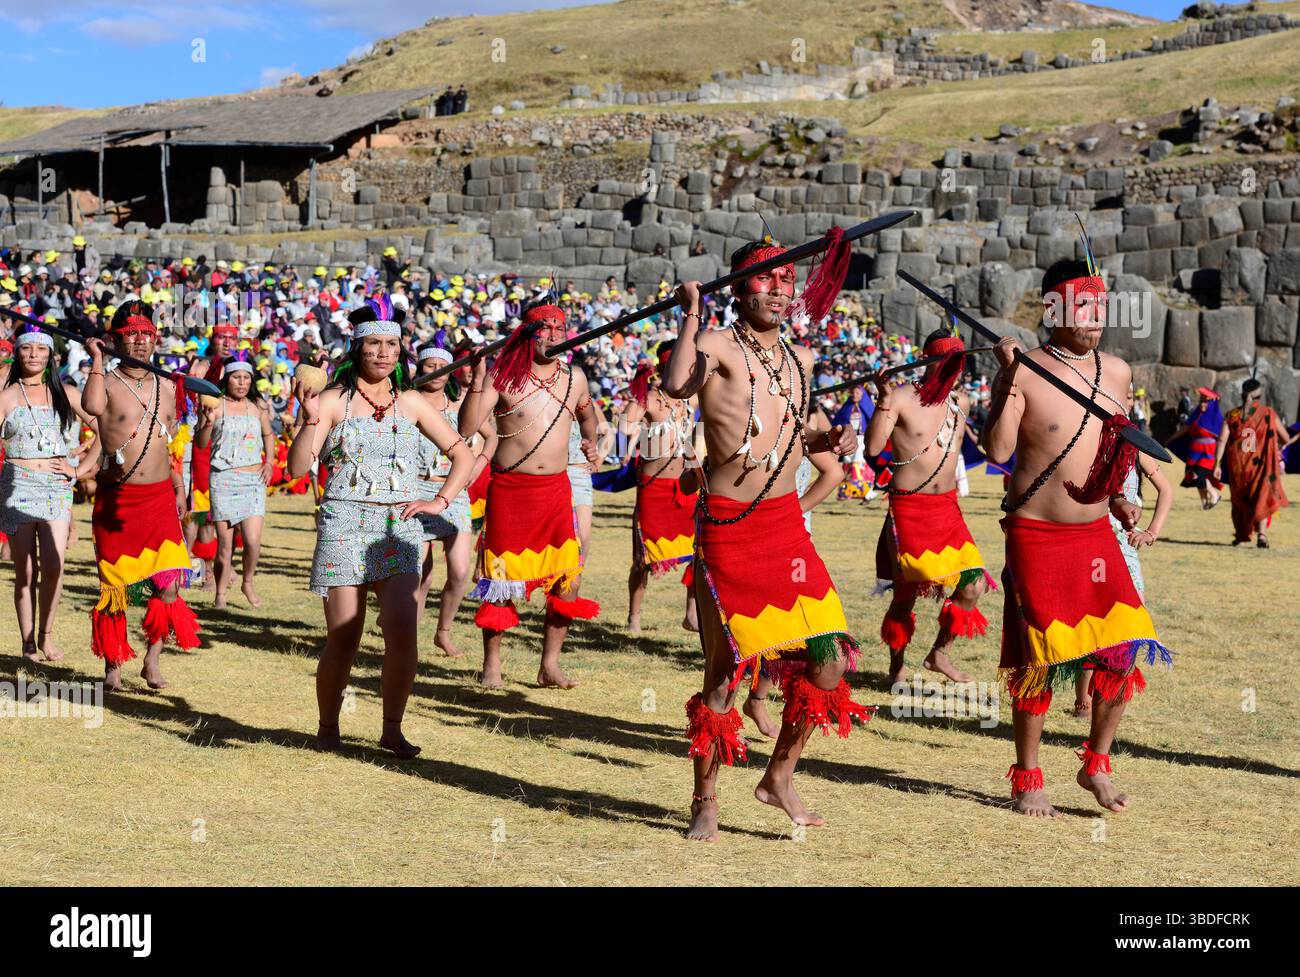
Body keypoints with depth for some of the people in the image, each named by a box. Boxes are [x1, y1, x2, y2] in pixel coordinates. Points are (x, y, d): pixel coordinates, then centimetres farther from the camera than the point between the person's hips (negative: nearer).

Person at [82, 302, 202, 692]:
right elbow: (92, 406, -30)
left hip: (160, 499, 4)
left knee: (168, 583, -3)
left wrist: (178, 484, 17)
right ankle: (113, 667, 14)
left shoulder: (166, 388, 12)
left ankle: (152, 662, 11)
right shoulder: (108, 383, -4)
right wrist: (97, 358, -23)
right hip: (116, 500, -4)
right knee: (115, 586, 2)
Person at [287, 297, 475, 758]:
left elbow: (463, 455, 18)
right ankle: (328, 728, 18)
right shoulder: (334, 400, 1)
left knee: (402, 632, -12)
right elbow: (297, 468, -6)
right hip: (344, 525, -2)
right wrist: (310, 422, -21)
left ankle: (392, 730, 2)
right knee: (343, 638, -2)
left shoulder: (411, 403, 10)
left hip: (398, 527, 2)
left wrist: (440, 501, 5)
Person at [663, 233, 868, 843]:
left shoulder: (800, 360, 13)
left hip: (786, 522, 6)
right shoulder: (718, 348, -8)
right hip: (728, 525, -6)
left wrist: (826, 442, 8)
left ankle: (780, 776, 22)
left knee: (829, 659, 3)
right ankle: (705, 802, 15)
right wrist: (692, 313, -27)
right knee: (726, 668, -1)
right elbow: (676, 387, -30)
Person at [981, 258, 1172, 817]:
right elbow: (997, 450, -21)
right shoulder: (1025, 371, -10)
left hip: (1095, 535, 5)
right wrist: (1011, 381, -27)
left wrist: (1115, 499, 11)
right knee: (1039, 659, -1)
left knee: (1124, 649, -1)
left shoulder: (1116, 372, 8)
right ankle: (1027, 780, 16)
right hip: (1037, 535, -5)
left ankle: (1096, 765, 19)